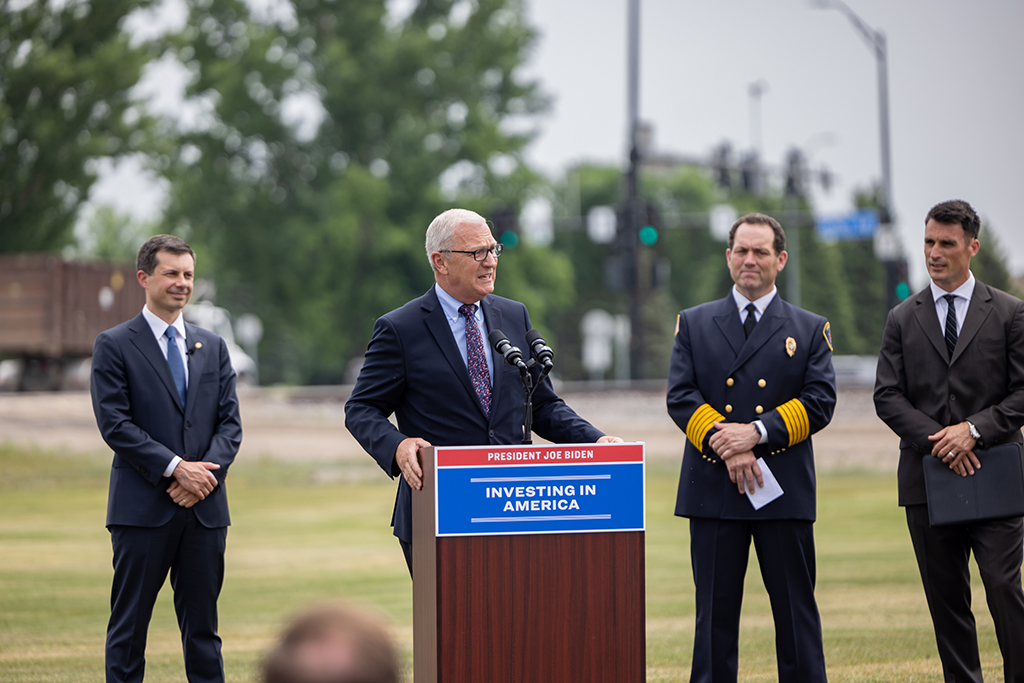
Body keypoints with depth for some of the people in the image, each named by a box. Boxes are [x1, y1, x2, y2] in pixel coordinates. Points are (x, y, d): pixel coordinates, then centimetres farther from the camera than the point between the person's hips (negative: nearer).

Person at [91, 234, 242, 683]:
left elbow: (230, 423, 9)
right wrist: (175, 468, -15)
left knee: (202, 626, 7)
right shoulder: (114, 345, 0)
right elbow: (115, 424, -9)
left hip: (204, 509, 4)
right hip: (143, 508, -4)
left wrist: (207, 471, -10)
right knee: (129, 626, 0)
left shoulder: (212, 347, 15)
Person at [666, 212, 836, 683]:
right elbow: (680, 396, 0)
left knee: (796, 612, 3)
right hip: (712, 487, 0)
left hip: (785, 490, 0)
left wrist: (757, 432, -15)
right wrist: (724, 442, -15)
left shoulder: (811, 330, 9)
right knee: (715, 612, 4)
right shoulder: (694, 324, 11)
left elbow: (820, 401, -2)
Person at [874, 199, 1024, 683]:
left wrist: (975, 429, -13)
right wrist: (936, 438, -11)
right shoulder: (902, 319, 10)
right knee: (946, 600, 6)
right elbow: (887, 396, 4)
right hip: (927, 479, 2)